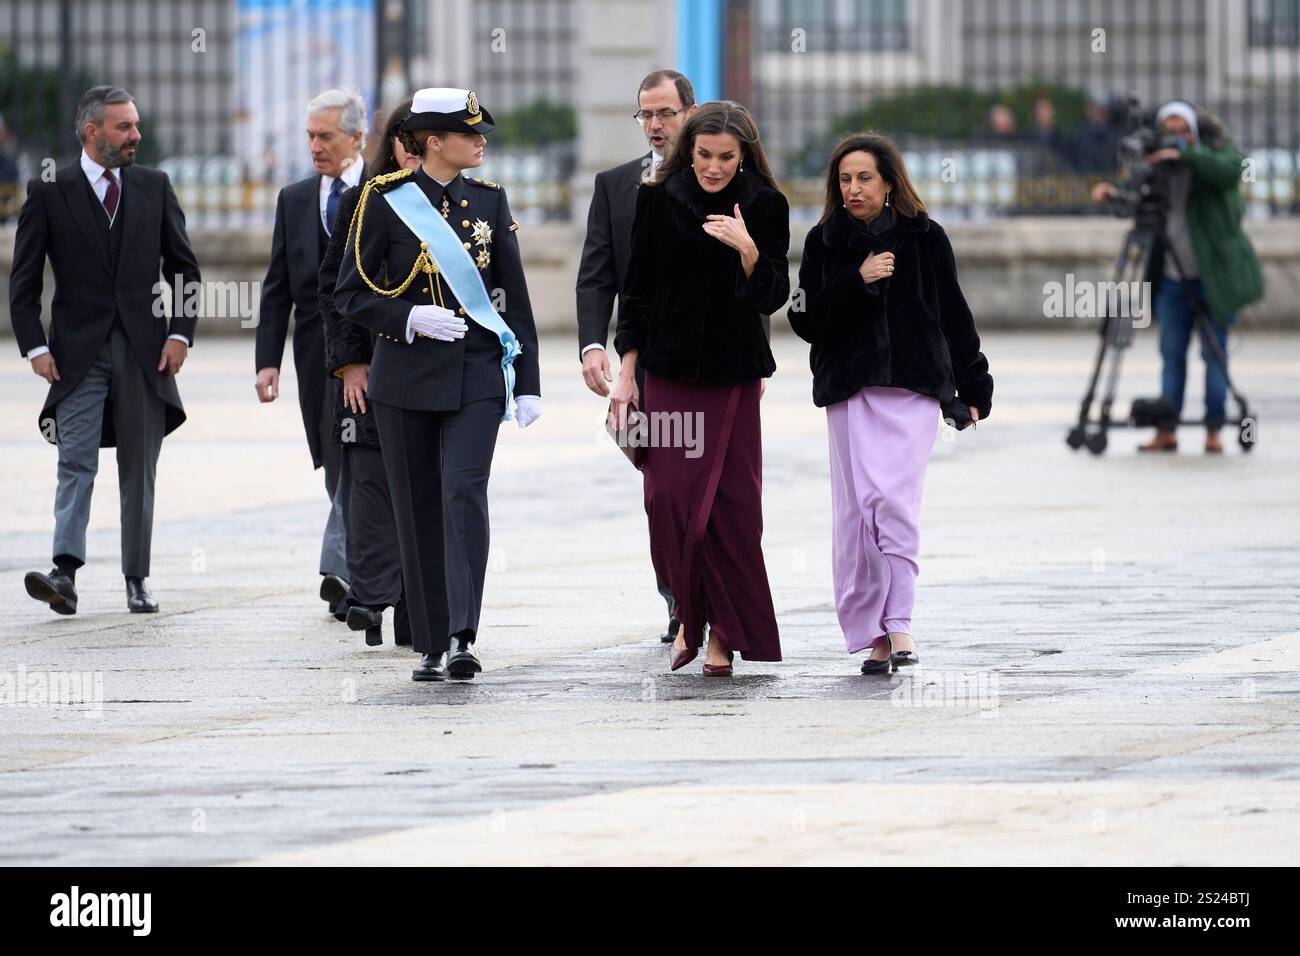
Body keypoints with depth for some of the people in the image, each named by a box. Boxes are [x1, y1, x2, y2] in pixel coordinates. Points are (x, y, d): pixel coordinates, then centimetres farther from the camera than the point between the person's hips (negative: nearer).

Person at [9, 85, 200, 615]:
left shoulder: (154, 187, 8)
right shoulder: (49, 192, -1)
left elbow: (183, 266, 13)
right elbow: (24, 279, 1)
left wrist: (179, 333, 1)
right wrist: (34, 347, -8)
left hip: (144, 352, 3)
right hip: (78, 353, -3)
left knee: (139, 471, 6)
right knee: (76, 464, -12)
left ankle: (138, 578, 13)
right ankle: (66, 573, -21)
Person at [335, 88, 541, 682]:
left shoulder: (489, 201, 7)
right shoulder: (385, 201, -1)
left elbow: (514, 295, 10)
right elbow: (351, 294, 0)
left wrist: (528, 382, 6)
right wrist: (411, 318, -17)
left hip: (476, 376, 1)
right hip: (406, 379, 0)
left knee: (464, 493, -16)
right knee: (418, 508, 3)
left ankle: (463, 639, -21)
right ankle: (433, 647, 11)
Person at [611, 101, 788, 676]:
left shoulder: (765, 207, -1)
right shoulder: (658, 201, 1)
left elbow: (772, 296, -3)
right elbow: (637, 292, 6)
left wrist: (748, 249, -21)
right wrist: (627, 373, 2)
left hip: (734, 375, 0)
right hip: (670, 373, 0)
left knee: (732, 504, -2)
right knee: (668, 496, -9)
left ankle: (725, 632, 8)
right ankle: (690, 615, 9)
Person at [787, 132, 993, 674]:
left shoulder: (924, 238, 6)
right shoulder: (825, 242, 8)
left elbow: (954, 317, 12)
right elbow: (806, 320, 0)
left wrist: (972, 390, 13)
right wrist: (857, 281, -12)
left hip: (913, 387, -1)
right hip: (848, 389, 2)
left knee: (894, 500, -15)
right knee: (857, 508, -3)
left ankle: (898, 623, -11)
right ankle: (868, 632, 3)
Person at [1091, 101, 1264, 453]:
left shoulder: (1220, 152, -2)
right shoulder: (1162, 165, 10)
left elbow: (1228, 171, -24)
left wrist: (1184, 154, -29)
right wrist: (1113, 193, -13)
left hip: (1214, 274, -4)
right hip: (1173, 275, 4)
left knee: (1214, 352, -3)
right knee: (1172, 353, 2)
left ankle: (1214, 431, 1)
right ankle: (1167, 431, 3)